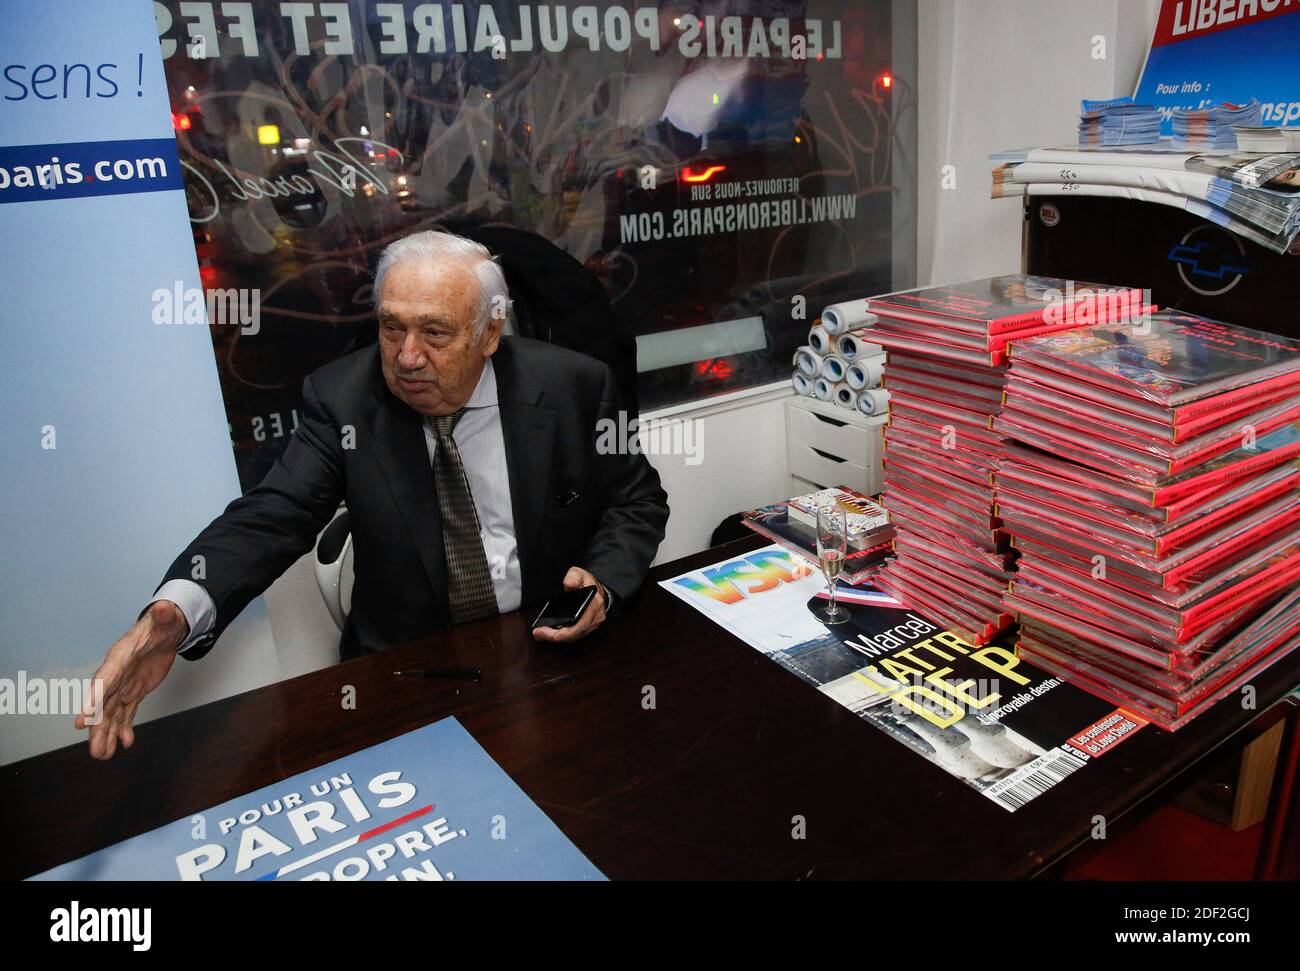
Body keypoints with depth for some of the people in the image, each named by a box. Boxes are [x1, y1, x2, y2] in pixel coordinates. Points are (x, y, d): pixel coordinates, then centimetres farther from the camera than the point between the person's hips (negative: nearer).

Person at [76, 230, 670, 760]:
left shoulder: (574, 386, -8)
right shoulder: (341, 398, -8)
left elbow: (637, 501, 3)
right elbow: (272, 518, -13)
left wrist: (604, 581, -17)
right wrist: (175, 612, -33)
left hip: (557, 647, 1)